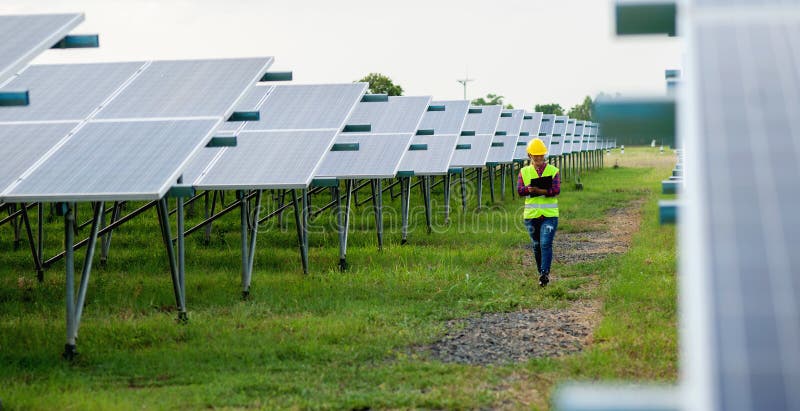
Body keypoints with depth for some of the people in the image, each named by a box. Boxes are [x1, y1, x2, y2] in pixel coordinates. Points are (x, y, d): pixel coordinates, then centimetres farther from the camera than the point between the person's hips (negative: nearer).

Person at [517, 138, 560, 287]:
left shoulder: (553, 171, 3)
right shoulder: (524, 172, 7)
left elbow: (556, 190, -11)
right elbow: (520, 190, -8)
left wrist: (537, 190, -22)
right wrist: (545, 190, -20)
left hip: (549, 214, -2)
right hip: (531, 215, 2)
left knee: (546, 244, -13)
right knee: (537, 246, 11)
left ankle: (545, 273, -16)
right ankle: (541, 272, 24)